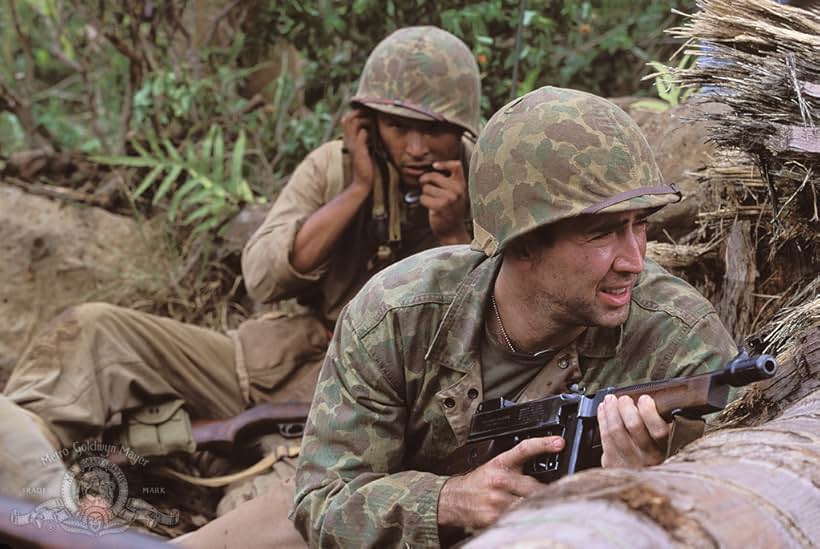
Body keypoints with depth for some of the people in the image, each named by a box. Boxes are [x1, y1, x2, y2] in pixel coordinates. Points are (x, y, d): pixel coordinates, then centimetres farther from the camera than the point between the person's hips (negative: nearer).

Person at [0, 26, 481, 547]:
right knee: (96, 328, -12)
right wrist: (357, 190, -8)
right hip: (285, 367, 4)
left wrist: (454, 237, -17)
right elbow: (264, 277, -3)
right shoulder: (336, 166, 7)